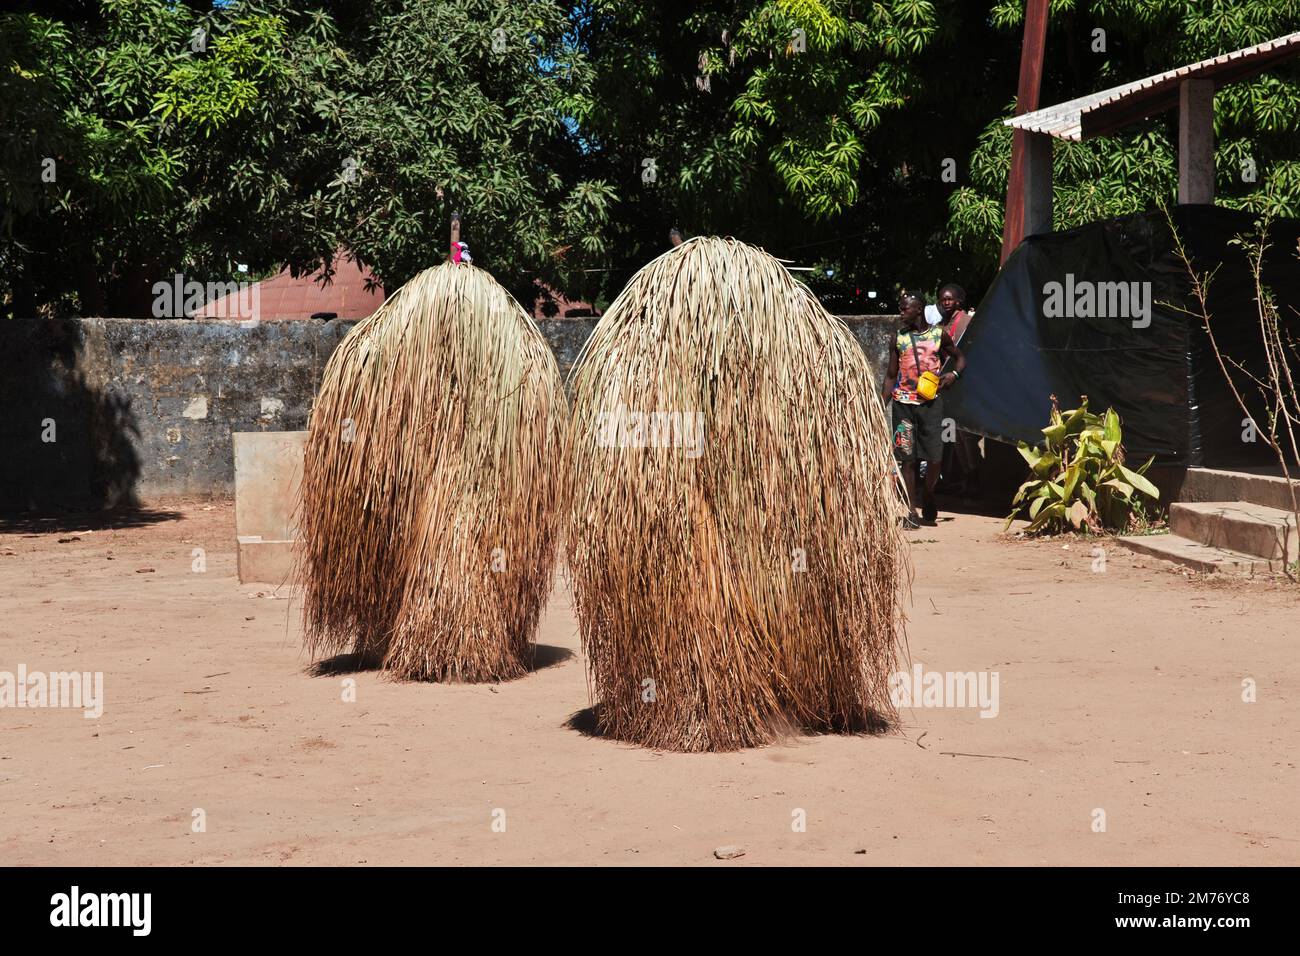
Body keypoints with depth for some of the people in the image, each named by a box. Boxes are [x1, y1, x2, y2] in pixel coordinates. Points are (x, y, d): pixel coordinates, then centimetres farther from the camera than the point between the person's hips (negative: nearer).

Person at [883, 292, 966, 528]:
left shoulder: (939, 334, 3)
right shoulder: (899, 337, 7)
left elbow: (959, 357, 16)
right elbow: (891, 375, 10)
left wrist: (954, 374, -6)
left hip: (931, 402, -1)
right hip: (903, 402, 1)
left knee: (934, 457, -4)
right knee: (906, 458, -2)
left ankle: (928, 498, 23)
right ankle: (911, 511, 3)